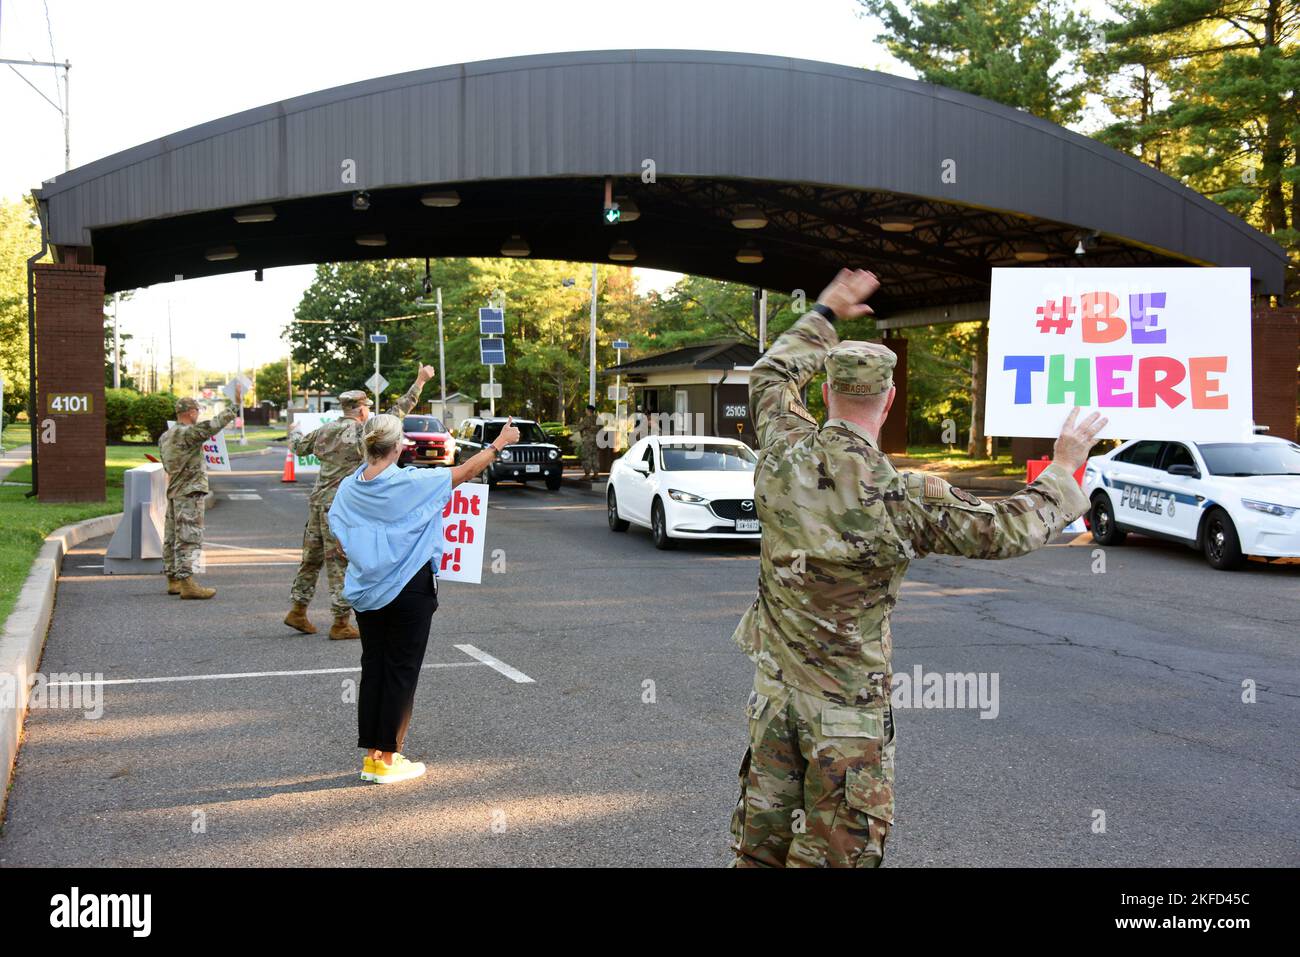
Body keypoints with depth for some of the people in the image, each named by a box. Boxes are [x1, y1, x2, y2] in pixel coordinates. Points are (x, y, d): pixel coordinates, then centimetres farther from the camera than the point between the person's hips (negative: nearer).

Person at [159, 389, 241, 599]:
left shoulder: (165, 437, 13)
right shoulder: (188, 433, -15)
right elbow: (216, 424, -22)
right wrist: (237, 404, -16)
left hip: (173, 493, 9)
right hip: (189, 493, -9)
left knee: (172, 538, 12)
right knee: (189, 539, -10)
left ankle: (173, 581, 18)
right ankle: (187, 584, -14)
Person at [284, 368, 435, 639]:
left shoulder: (325, 431, 8)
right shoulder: (361, 433, -11)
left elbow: (300, 447, 26)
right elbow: (398, 411, -11)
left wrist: (294, 437, 50)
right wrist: (420, 381, -5)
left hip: (318, 502, 7)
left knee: (312, 557, 17)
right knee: (341, 565, -2)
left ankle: (297, 611, 23)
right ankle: (341, 623, 2)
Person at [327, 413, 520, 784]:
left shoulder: (348, 488, -1)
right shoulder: (412, 483, -15)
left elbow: (341, 544, 7)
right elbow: (465, 471, -3)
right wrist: (500, 443, 10)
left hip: (366, 591, 5)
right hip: (409, 589, -5)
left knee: (373, 666, 13)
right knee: (401, 670, 3)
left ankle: (372, 755, 18)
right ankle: (388, 760, 9)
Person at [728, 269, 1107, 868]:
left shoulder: (783, 453, -9)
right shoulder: (908, 499, -21)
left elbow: (774, 373, 13)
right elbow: (1009, 531, -9)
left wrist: (824, 315, 26)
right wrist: (1063, 469, 7)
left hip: (773, 688, 5)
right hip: (848, 704, -5)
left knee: (760, 842, 17)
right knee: (835, 851, 7)